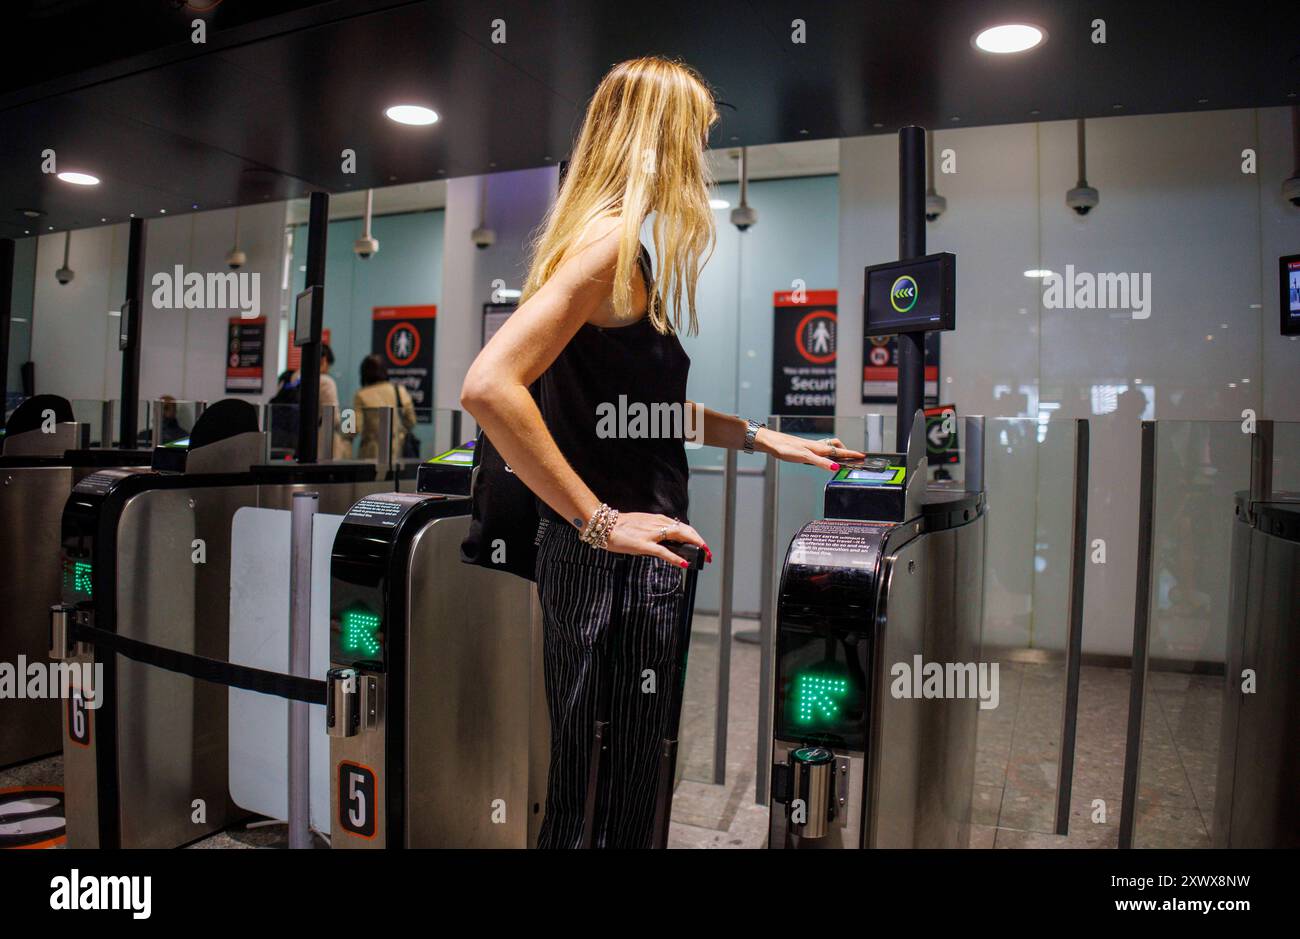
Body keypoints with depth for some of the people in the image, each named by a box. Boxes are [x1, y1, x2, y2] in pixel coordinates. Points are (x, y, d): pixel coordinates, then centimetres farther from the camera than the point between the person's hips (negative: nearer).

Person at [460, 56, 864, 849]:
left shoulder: (623, 242, 13)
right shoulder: (611, 240, -17)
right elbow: (489, 386, -29)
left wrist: (761, 439, 19)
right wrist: (600, 521, -25)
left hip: (632, 561, 10)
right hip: (608, 569, -10)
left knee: (622, 779, 22)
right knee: (598, 789, 7)